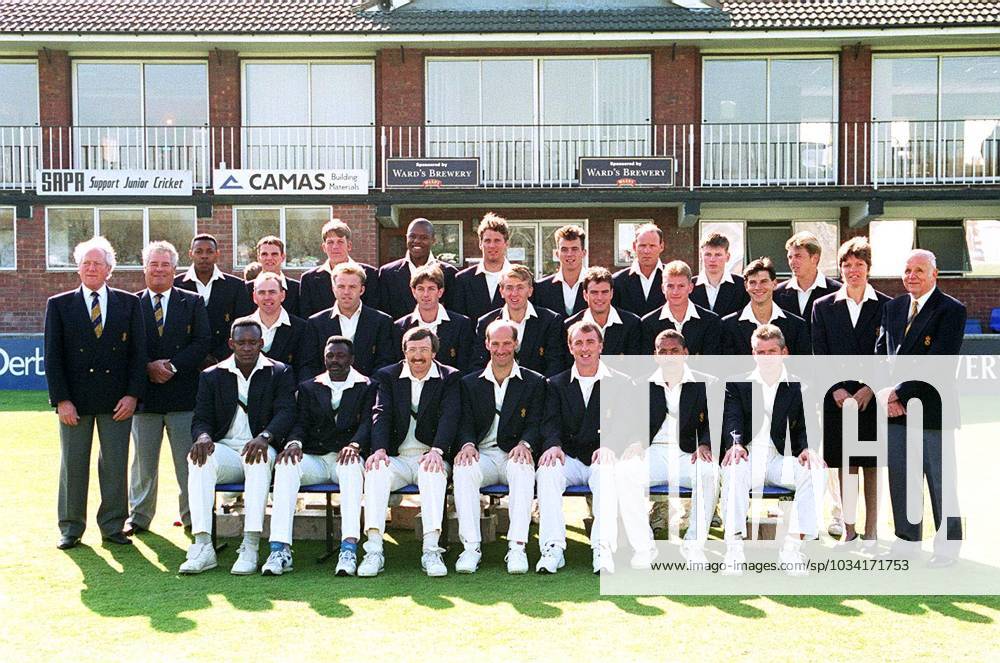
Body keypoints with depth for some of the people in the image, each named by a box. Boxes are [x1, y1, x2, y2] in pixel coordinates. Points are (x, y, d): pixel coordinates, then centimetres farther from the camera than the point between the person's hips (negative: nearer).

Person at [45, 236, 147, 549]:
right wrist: (61, 400, -7)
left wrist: (132, 395, -5)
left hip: (117, 400, 0)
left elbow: (138, 352, 5)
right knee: (73, 465, 6)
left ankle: (113, 526, 16)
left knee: (116, 465, 4)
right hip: (74, 400, 0)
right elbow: (52, 356, 1)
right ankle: (71, 529, 17)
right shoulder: (59, 304, 5)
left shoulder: (129, 303, 7)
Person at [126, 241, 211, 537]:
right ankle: (139, 517, 20)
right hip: (145, 394, 1)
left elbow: (202, 342, -3)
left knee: (188, 459, 3)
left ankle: (192, 516, 14)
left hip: (183, 393, -1)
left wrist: (172, 366, -12)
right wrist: (147, 367, -13)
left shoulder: (192, 302, 6)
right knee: (143, 460, 9)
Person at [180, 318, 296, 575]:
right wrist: (203, 437, -18)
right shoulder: (212, 376, 14)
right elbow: (201, 419, 8)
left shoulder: (280, 373, 8)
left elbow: (285, 412, -6)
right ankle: (202, 547, -35)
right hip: (224, 449, 2)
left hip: (259, 447, -2)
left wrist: (264, 437, -28)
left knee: (260, 460, -37)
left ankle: (250, 548, -39)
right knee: (199, 459, -31)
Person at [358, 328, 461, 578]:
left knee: (434, 471, -35)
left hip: (429, 457, -1)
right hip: (397, 459, 2)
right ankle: (374, 550, -32)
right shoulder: (387, 376, 11)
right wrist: (379, 449, -22)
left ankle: (431, 550, -36)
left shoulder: (450, 377, 6)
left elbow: (450, 417, -9)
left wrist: (437, 451, -27)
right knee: (376, 470, -30)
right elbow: (381, 415, -3)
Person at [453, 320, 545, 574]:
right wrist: (468, 444, -15)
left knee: (523, 468, -36)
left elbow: (536, 424, 2)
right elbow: (466, 424, 8)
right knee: (464, 469, -32)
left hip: (514, 455, -1)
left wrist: (525, 444, -21)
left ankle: (517, 547, -36)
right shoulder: (470, 383, 16)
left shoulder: (534, 382, 11)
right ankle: (471, 546, -30)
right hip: (482, 455, 1)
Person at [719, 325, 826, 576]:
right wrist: (735, 443, -25)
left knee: (816, 471, -28)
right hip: (748, 456, -1)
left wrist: (806, 449, -14)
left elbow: (803, 426, 10)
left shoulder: (799, 387, 14)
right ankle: (734, 548, -35)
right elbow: (732, 419, -3)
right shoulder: (738, 385, 12)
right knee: (734, 469, -36)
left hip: (781, 459, 2)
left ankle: (793, 547, -27)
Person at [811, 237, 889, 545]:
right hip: (838, 399, 1)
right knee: (845, 467, 6)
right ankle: (849, 530, 15)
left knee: (872, 466, 5)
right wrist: (836, 390, -8)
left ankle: (871, 531, 14)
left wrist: (871, 389, -11)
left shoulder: (887, 306, 2)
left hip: (873, 399, -1)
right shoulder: (823, 306, 7)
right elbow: (819, 355, 4)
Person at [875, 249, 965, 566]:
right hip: (897, 410, 5)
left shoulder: (952, 310, -7)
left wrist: (900, 393, -16)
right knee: (900, 479, 11)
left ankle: (948, 545, 17)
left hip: (933, 409, -5)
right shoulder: (892, 308, 12)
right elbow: (881, 351, 10)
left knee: (941, 479, 4)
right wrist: (886, 392, -6)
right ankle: (907, 540, 24)